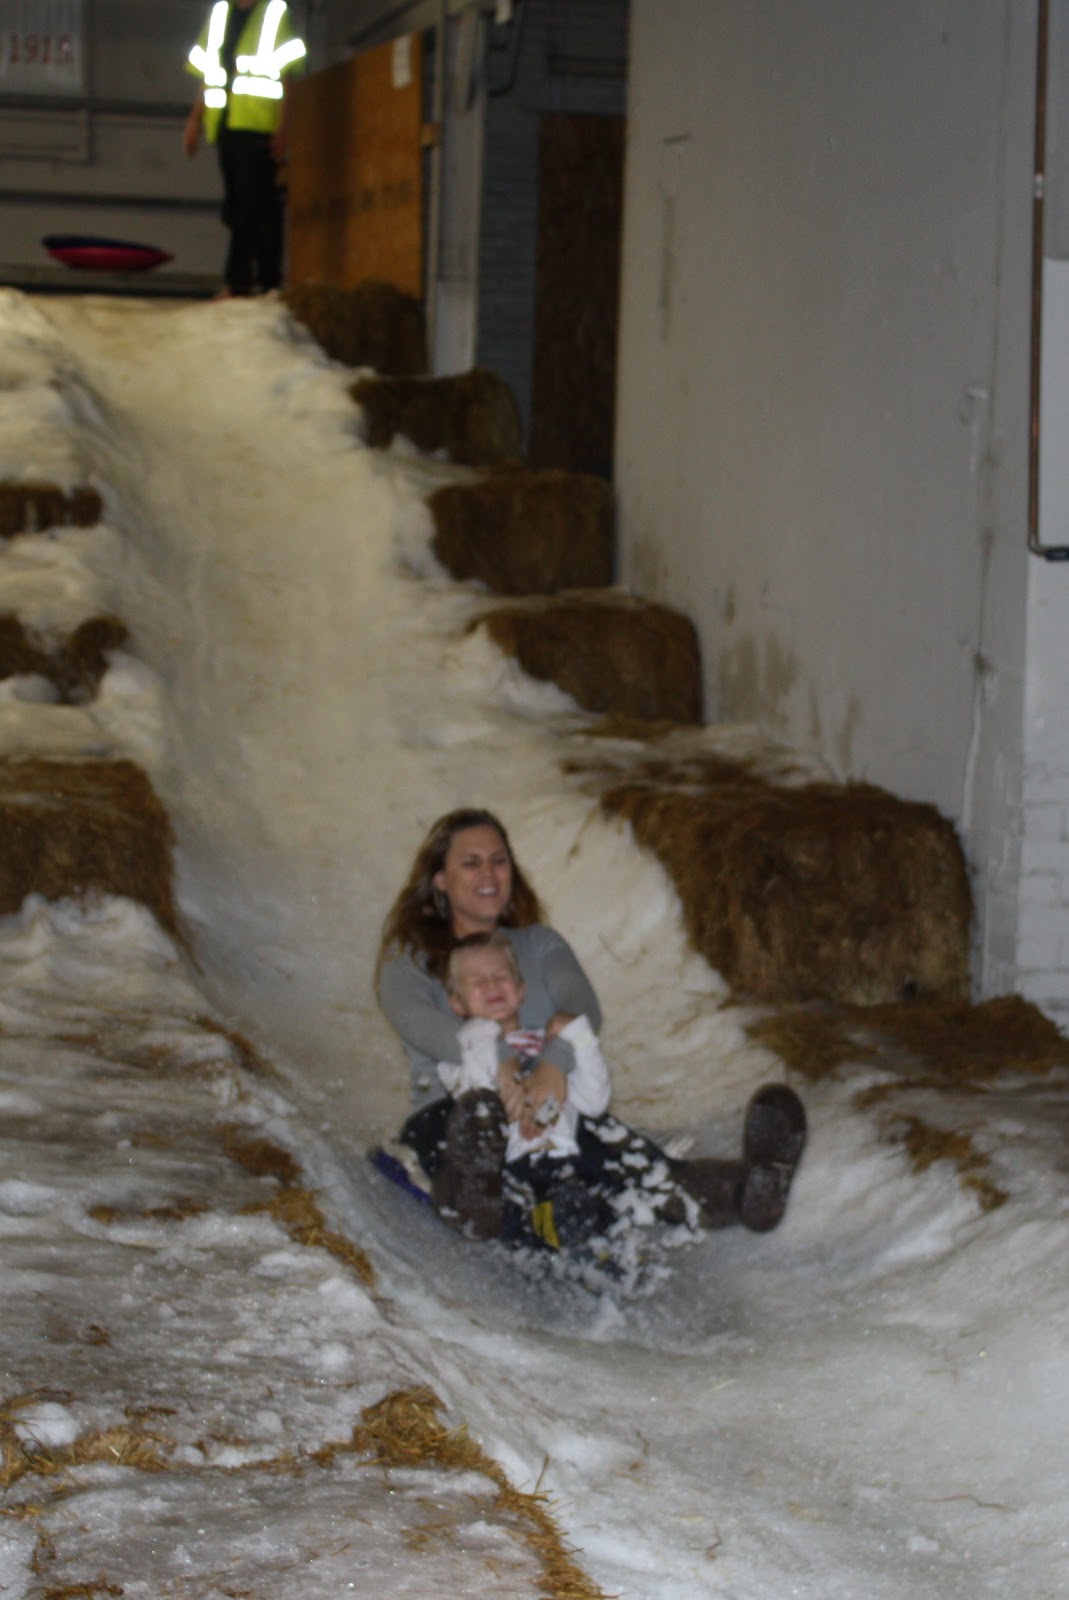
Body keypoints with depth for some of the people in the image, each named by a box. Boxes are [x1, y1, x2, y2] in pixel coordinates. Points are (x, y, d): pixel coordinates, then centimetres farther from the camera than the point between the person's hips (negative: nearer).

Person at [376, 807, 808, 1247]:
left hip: (555, 1107, 2)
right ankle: (473, 1198, -76)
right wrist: (496, 1061, -31)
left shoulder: (540, 944, 24)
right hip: (449, 1108, -2)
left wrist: (556, 1060, -24)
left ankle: (743, 1191, -60)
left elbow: (584, 1006, 2)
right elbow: (414, 1020, -10)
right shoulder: (409, 956, 15)